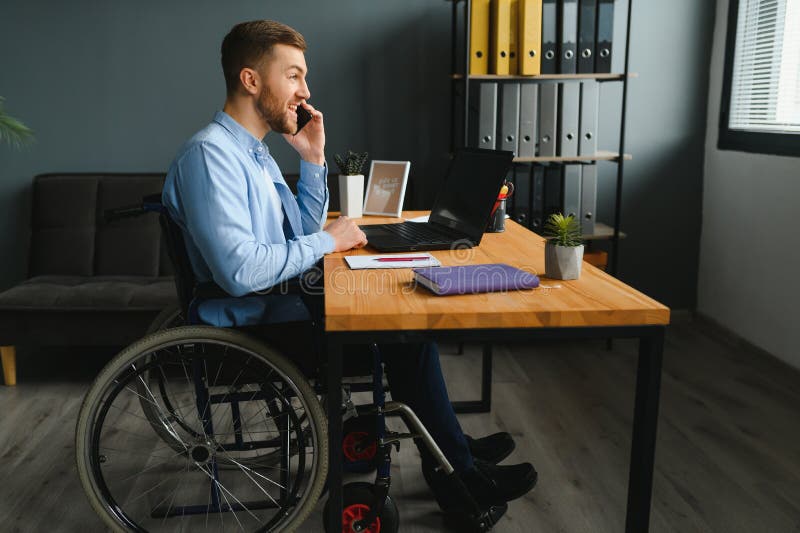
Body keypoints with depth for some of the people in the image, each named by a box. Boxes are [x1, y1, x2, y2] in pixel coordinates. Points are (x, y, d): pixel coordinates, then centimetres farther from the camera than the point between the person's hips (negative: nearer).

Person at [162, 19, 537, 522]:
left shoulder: (253, 150, 12)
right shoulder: (210, 153, -20)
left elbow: (304, 231, 16)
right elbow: (239, 270, -30)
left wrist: (314, 159, 4)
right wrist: (329, 241, -17)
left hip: (282, 301, 10)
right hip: (253, 325, -10)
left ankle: (449, 443, 16)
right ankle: (455, 473, 7)